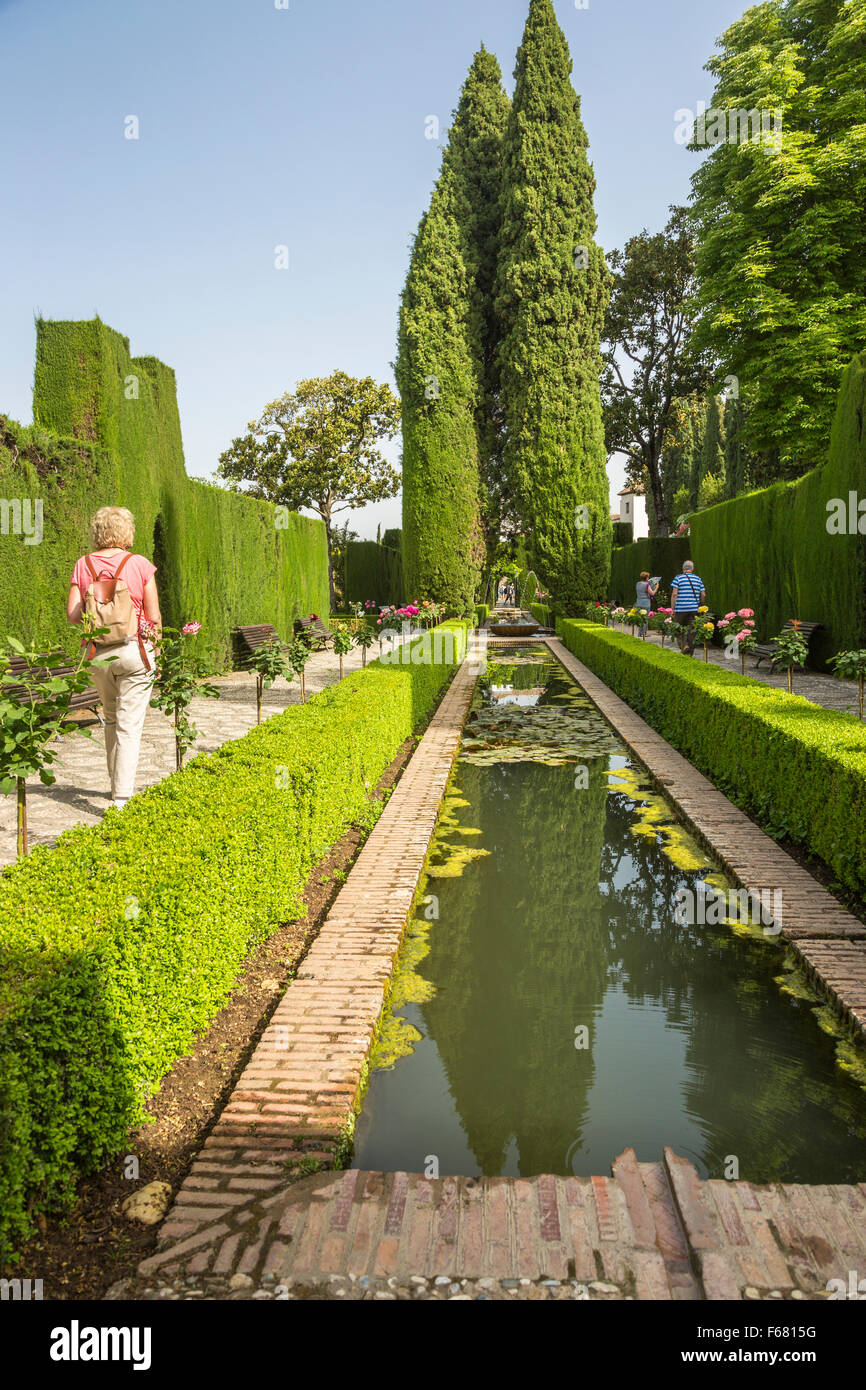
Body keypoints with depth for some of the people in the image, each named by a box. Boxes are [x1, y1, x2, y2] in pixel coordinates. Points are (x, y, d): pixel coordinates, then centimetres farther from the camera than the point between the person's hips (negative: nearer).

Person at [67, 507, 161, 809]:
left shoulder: (83, 565, 2)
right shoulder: (140, 565, -6)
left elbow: (73, 614, -1)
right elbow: (154, 617, -5)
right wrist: (153, 636, 12)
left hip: (97, 652, 4)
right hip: (134, 649, -3)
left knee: (111, 719, 22)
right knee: (129, 726, -1)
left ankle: (117, 784, 32)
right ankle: (121, 798, -5)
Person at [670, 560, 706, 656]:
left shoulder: (678, 578, -1)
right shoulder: (698, 579, 8)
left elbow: (674, 594, -9)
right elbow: (703, 595, 6)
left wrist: (672, 609, -5)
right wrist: (701, 607, 22)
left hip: (680, 609, -2)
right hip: (694, 609, 3)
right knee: (691, 630, 5)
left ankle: (684, 645, -10)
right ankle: (690, 654, 5)